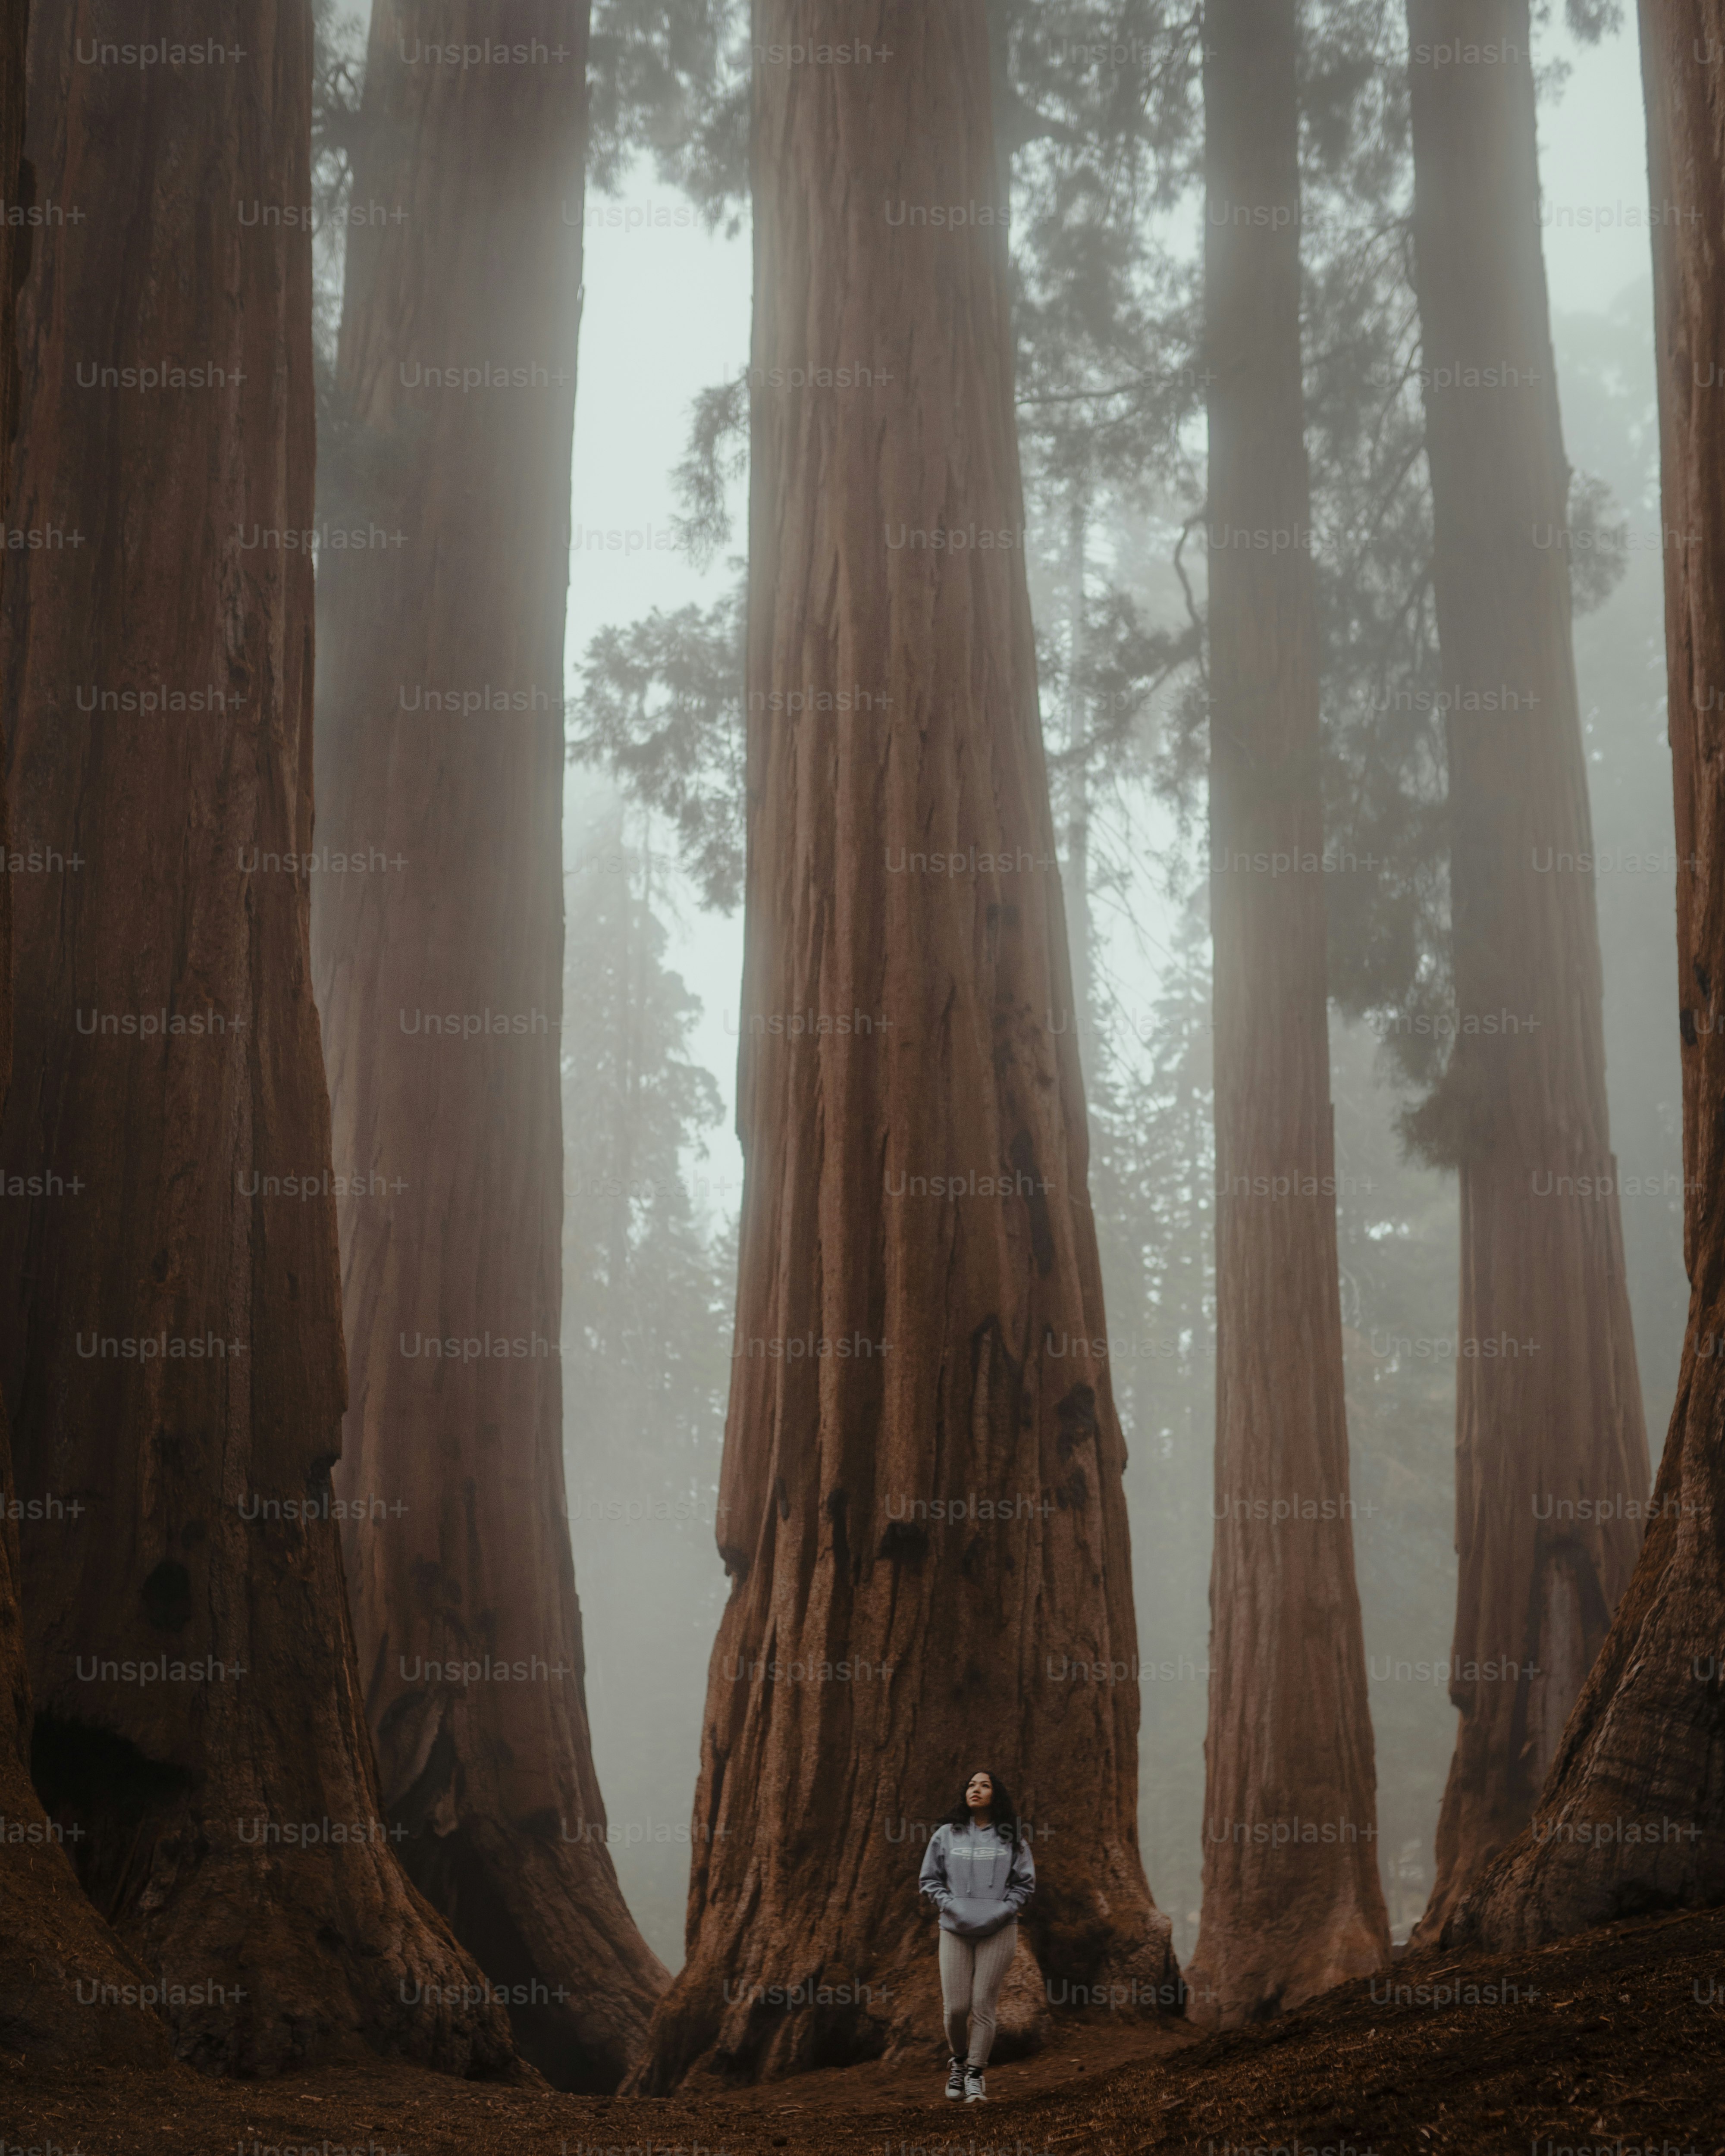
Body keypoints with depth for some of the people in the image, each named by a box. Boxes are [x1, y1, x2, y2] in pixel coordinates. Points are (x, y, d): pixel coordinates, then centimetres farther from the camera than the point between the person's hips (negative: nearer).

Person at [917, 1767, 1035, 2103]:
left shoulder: (1011, 1838, 6)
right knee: (955, 2007, -3)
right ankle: (958, 2060, 24)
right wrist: (951, 1906, -5)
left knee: (983, 2005, -5)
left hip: (998, 1931, -1)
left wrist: (1002, 1911, -6)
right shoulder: (946, 1835, 7)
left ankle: (975, 2075, 4)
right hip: (955, 1930, 1)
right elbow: (929, 1879, 11)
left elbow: (1025, 1883, 8)